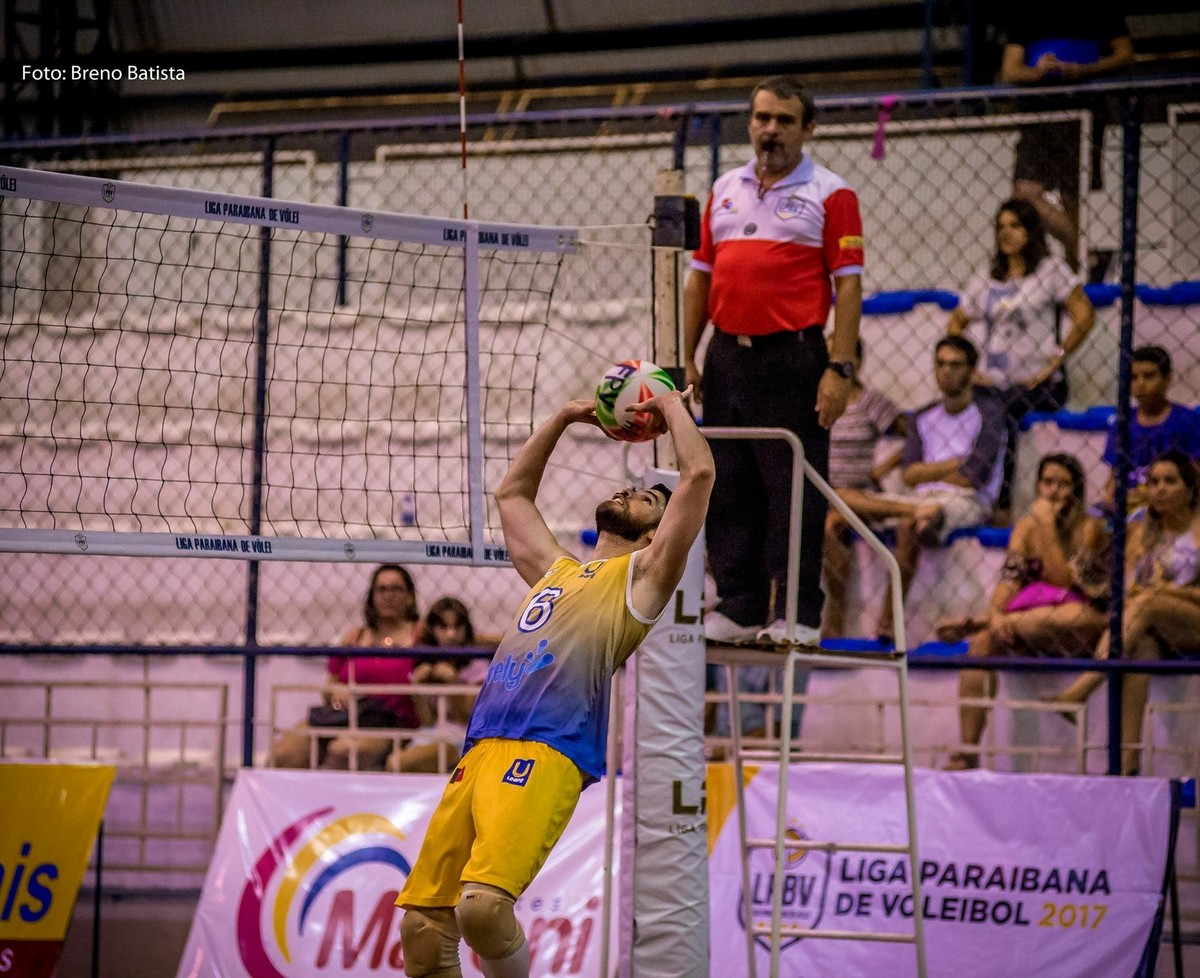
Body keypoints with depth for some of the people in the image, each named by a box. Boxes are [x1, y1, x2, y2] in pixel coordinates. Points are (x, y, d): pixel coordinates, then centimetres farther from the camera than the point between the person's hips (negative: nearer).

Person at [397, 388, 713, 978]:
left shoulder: (642, 574, 14)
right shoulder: (556, 570, 33)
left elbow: (699, 473, 5)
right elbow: (510, 493, 48)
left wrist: (673, 408, 20)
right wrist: (563, 419, 45)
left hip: (548, 755, -7)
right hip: (480, 751, 7)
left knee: (482, 904, -26)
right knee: (423, 923, -3)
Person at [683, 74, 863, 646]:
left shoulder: (829, 195, 0)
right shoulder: (725, 191, 16)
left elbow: (848, 284, -5)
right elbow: (700, 277, 19)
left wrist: (840, 368, -13)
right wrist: (685, 357, 12)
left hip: (794, 360, -5)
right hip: (728, 357, 6)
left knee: (793, 493, -4)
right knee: (728, 490, 7)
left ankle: (798, 615, -1)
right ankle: (738, 608, 14)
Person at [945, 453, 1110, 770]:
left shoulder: (1089, 528, -2)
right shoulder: (1026, 527, 12)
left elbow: (1063, 578, -15)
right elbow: (1009, 578, 0)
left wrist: (1047, 526, -14)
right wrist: (995, 615, -19)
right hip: (1030, 621, 4)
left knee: (1076, 615, -41)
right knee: (982, 643, -26)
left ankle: (973, 621, -28)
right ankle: (967, 753, -31)